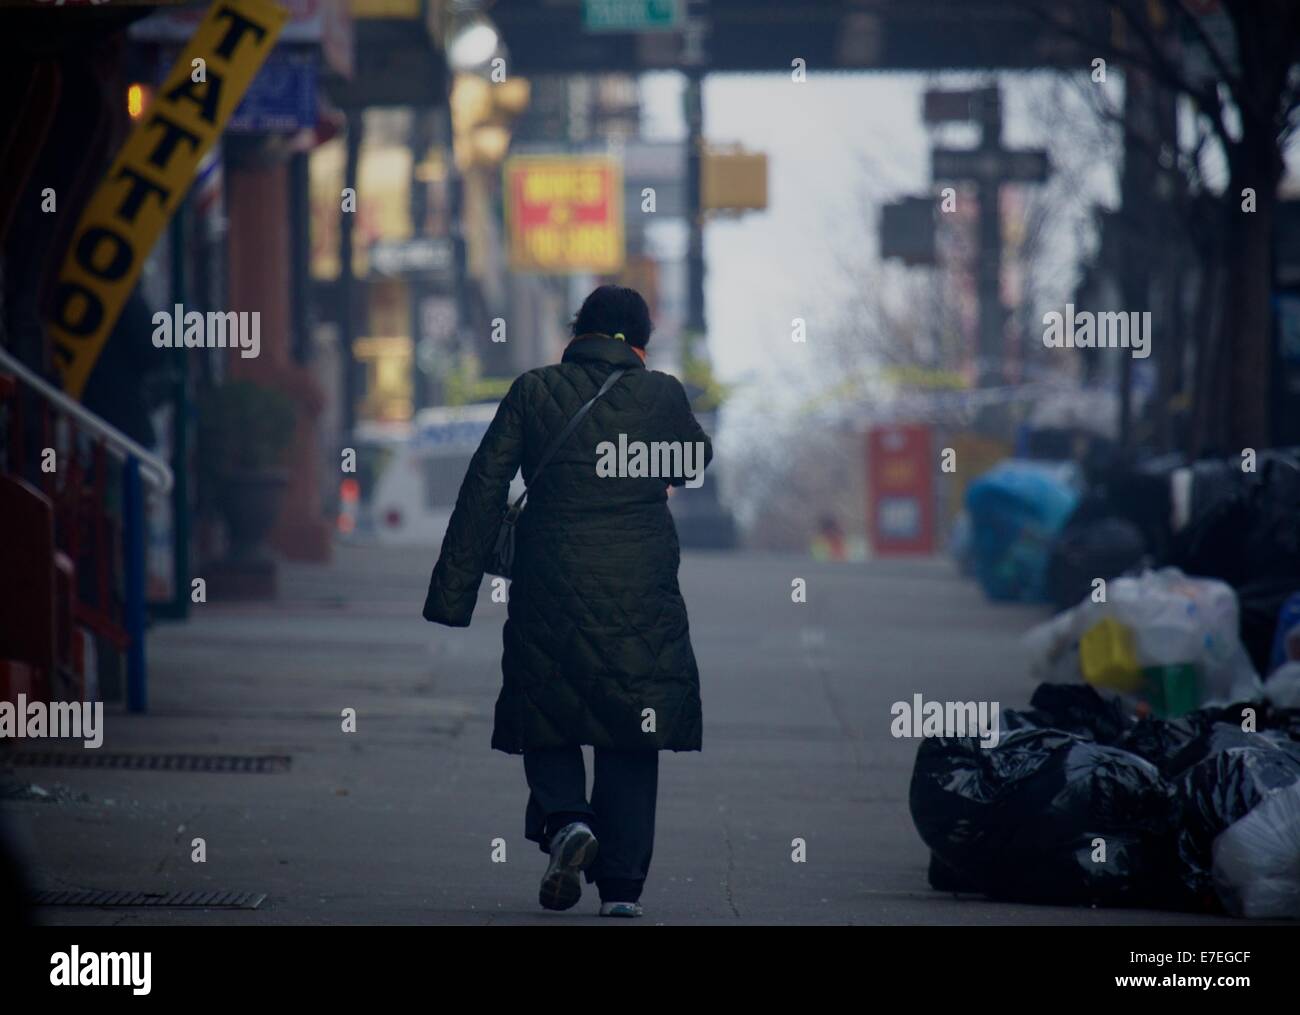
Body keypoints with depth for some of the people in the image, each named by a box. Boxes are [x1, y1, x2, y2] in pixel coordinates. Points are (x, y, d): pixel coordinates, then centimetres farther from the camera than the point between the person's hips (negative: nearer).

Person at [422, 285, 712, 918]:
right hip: (642, 600, 1)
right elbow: (693, 463, 20)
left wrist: (452, 597, 1)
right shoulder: (662, 395, 0)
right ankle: (620, 885, 4)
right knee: (629, 741, 8)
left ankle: (565, 821, -13)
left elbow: (482, 494, -2)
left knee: (547, 727, 14)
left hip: (550, 595, 0)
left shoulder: (533, 393, 0)